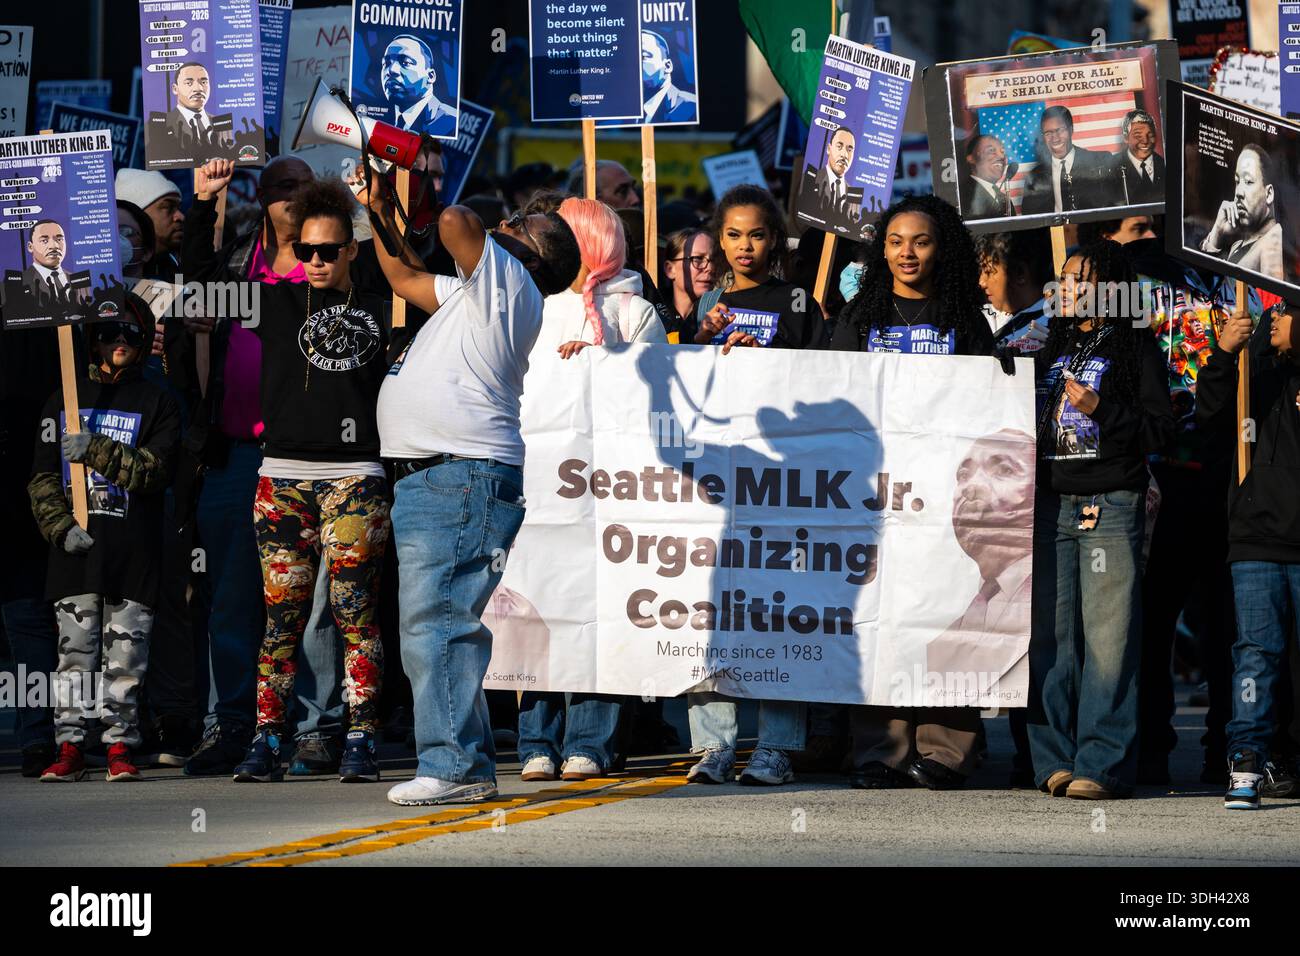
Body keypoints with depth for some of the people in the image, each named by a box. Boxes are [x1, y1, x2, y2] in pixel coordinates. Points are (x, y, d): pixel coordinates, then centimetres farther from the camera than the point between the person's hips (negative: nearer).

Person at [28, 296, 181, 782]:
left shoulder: (157, 404, 6)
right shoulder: (64, 401, 13)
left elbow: (152, 469, -8)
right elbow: (43, 477, 10)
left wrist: (94, 450, -19)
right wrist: (62, 526, -5)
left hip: (134, 550, -1)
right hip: (75, 547, 2)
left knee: (125, 655, -1)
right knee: (75, 651, 0)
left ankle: (120, 746, 5)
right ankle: (71, 746, 3)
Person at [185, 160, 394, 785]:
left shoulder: (375, 312, 9)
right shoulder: (278, 302, 12)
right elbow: (201, 277, 14)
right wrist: (202, 203, 3)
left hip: (353, 477, -1)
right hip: (282, 476, 1)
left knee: (354, 612, -5)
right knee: (282, 614, 2)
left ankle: (360, 742, -3)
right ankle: (266, 741, 3)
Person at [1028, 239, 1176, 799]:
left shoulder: (1136, 349, 2)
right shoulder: (1051, 350, 18)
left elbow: (1161, 431, -4)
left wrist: (1100, 409, -13)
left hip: (1111, 506, -5)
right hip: (1051, 504, 5)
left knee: (1108, 636, -8)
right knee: (1051, 636, 3)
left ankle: (1102, 766, -8)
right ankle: (1055, 760, 7)